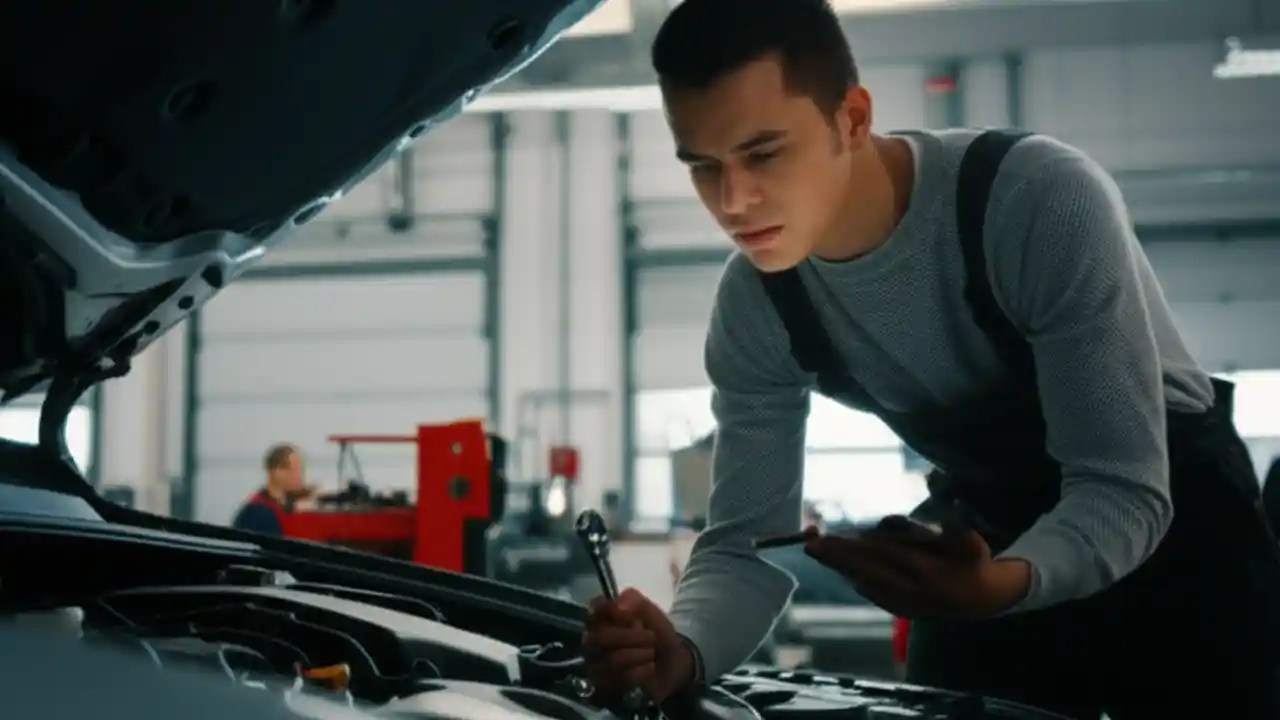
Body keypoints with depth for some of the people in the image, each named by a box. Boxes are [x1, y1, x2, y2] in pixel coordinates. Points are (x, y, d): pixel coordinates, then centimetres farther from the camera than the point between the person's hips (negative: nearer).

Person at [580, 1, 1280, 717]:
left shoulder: (1046, 199, -32)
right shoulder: (752, 307, -16)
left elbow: (1125, 491, -32)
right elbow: (749, 539, -15)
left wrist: (1003, 582, -53)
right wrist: (683, 652, -37)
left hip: (1173, 515, -3)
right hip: (985, 532, 4)